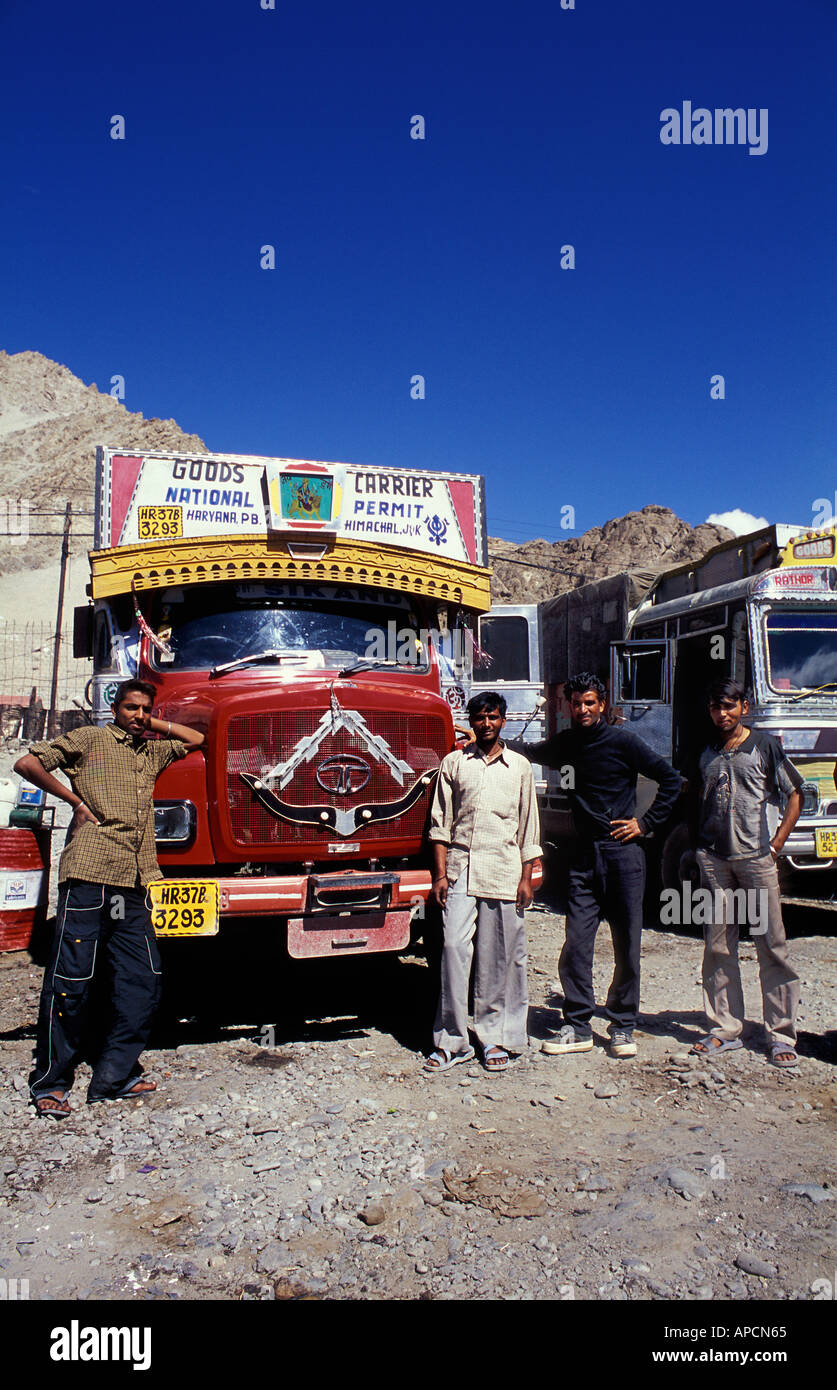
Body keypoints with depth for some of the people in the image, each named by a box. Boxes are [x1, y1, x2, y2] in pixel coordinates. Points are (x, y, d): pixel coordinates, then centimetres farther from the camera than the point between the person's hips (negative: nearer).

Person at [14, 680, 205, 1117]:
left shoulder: (152, 752, 23)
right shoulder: (89, 740, 7)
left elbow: (196, 739, 33)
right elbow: (27, 763, 1)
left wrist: (154, 724, 23)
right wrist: (76, 800, -2)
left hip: (133, 883, 6)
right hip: (88, 874, -6)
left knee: (142, 981, 4)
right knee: (70, 980, -3)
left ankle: (114, 1075, 15)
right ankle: (50, 1083, 10)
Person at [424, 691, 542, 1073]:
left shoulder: (519, 767, 10)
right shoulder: (454, 763, 9)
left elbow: (528, 828, 11)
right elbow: (440, 823, 7)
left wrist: (526, 878, 4)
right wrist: (440, 874, 0)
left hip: (503, 873, 0)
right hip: (460, 871, 0)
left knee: (500, 957, 3)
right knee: (454, 949, -6)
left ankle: (496, 1039, 15)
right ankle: (452, 1041, 4)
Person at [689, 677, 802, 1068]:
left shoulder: (765, 745, 2)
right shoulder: (707, 755, 13)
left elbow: (794, 795, 3)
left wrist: (776, 843, -5)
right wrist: (701, 845, 9)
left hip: (756, 857, -4)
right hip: (713, 859, 4)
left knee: (772, 945, -1)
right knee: (718, 946, 7)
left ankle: (781, 1035, 7)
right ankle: (724, 1029, 16)